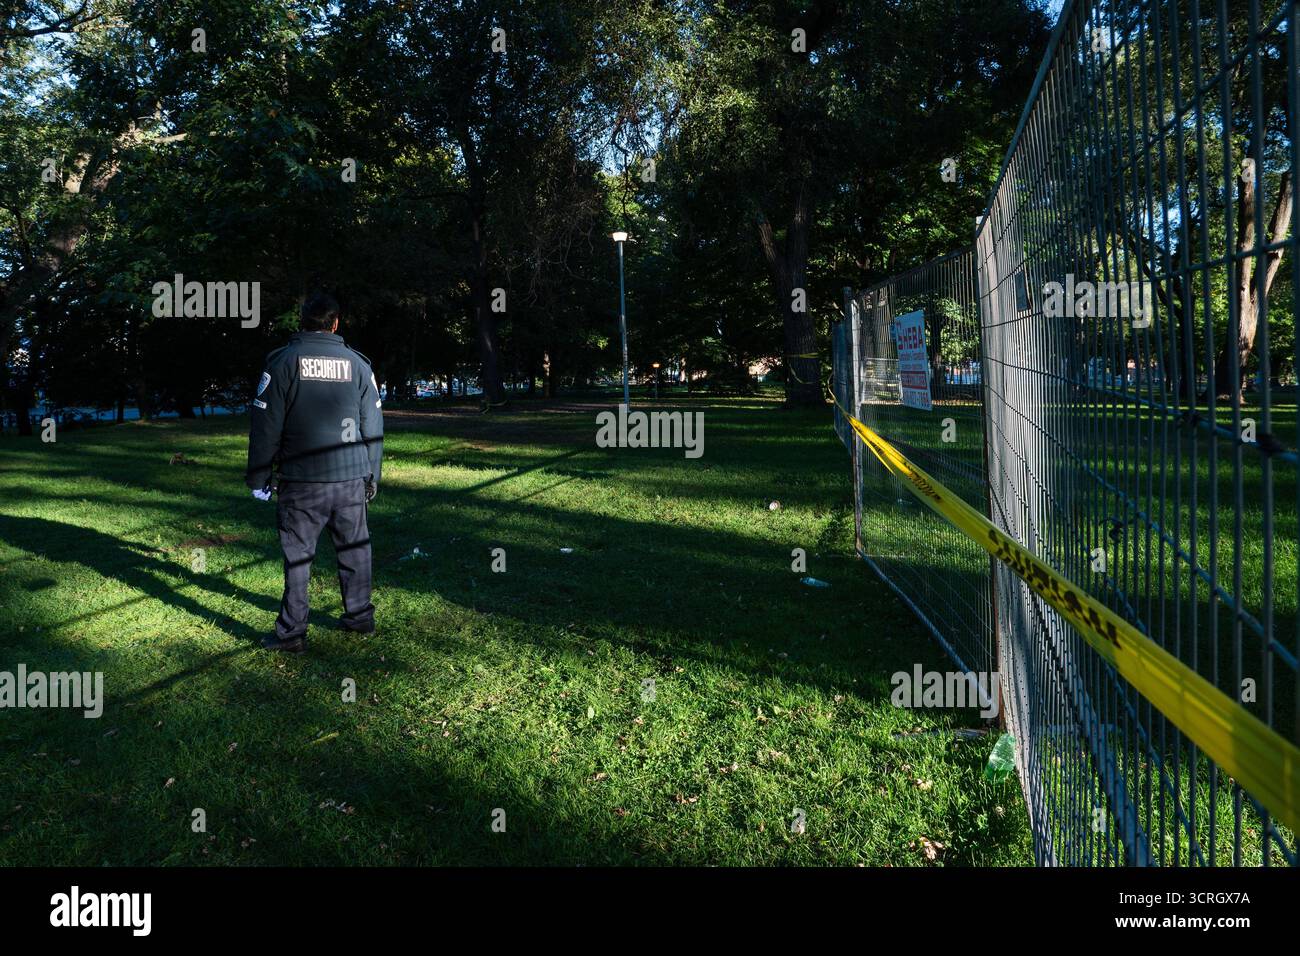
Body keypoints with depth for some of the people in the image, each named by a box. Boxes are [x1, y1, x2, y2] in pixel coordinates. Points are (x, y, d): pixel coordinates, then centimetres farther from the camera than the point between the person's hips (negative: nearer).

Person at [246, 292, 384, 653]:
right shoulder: (358, 363, 4)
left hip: (301, 483, -2)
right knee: (354, 550, 15)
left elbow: (265, 426, -4)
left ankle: (291, 633, 8)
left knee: (298, 556, 4)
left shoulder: (283, 361, -3)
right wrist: (372, 477, 15)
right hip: (351, 478, 3)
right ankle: (359, 616, 26)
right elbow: (374, 427, 7)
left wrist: (258, 478, 3)